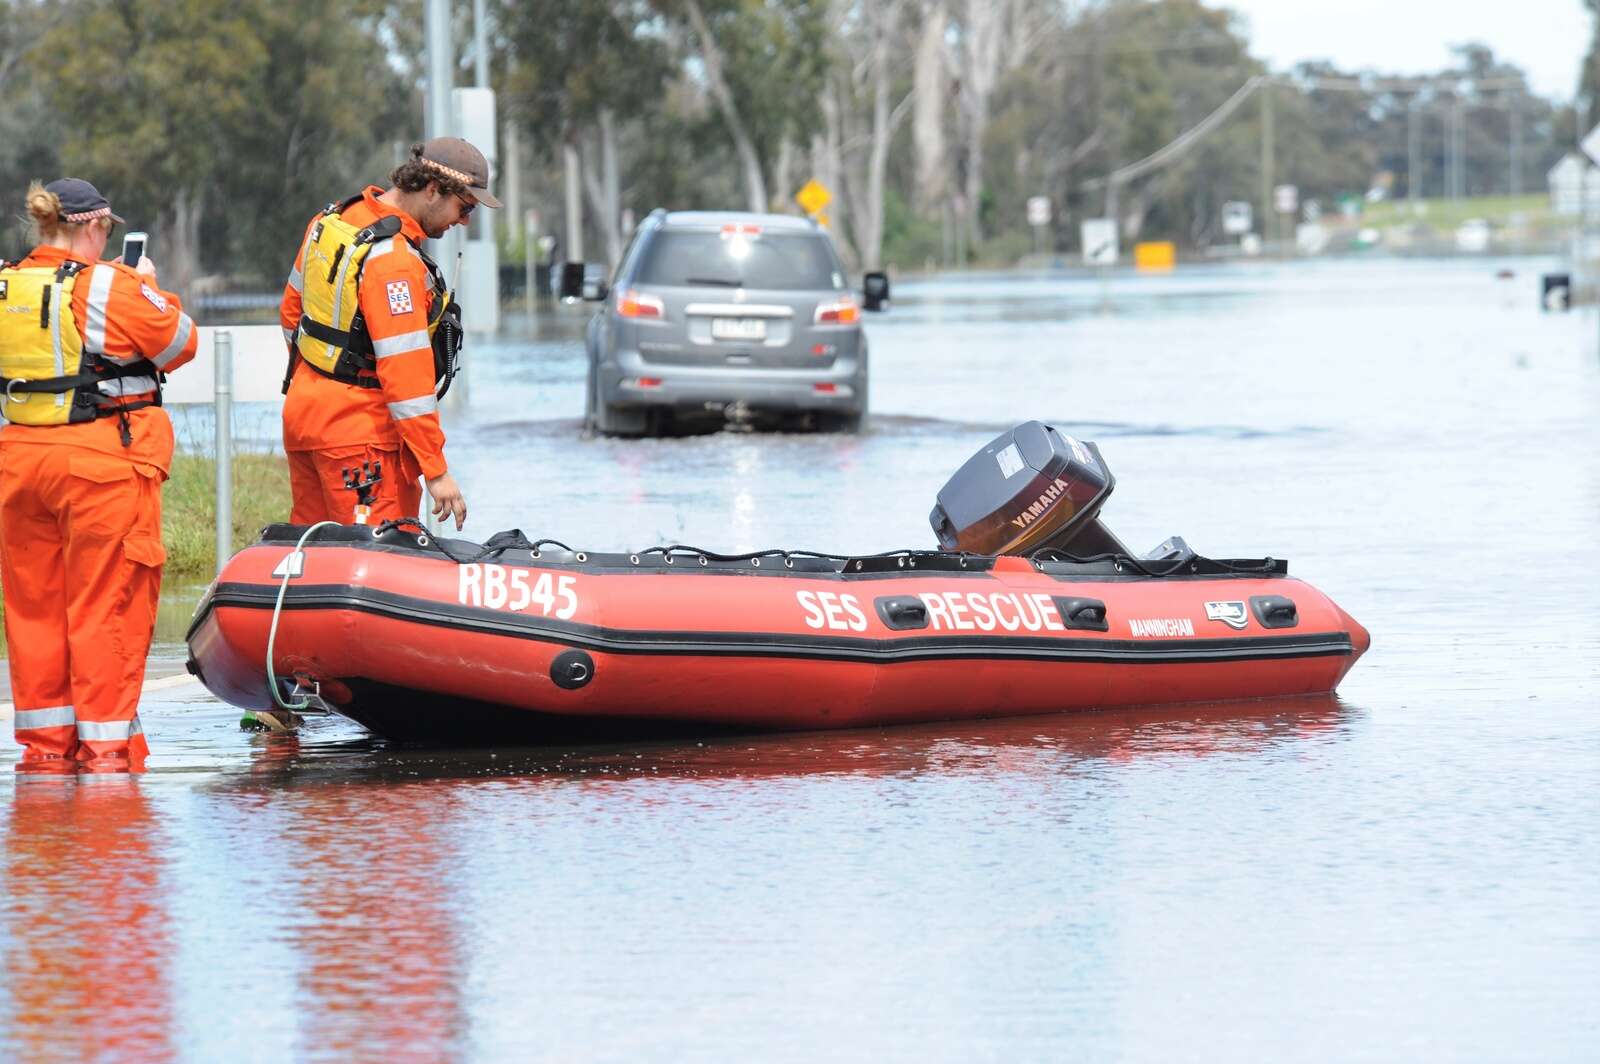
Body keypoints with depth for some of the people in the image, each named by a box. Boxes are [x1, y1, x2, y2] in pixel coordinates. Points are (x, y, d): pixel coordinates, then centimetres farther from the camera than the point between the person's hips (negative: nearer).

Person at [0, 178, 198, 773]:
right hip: (102, 463, -5)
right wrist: (152, 291, 14)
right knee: (106, 606, 1)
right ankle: (107, 745, 2)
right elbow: (180, 345, -1)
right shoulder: (112, 287, -11)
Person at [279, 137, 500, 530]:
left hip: (302, 409, 9)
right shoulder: (394, 261, -22)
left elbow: (292, 310, 20)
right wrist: (436, 471, -22)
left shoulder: (331, 219, 7)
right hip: (359, 434, -9)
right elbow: (406, 373, -24)